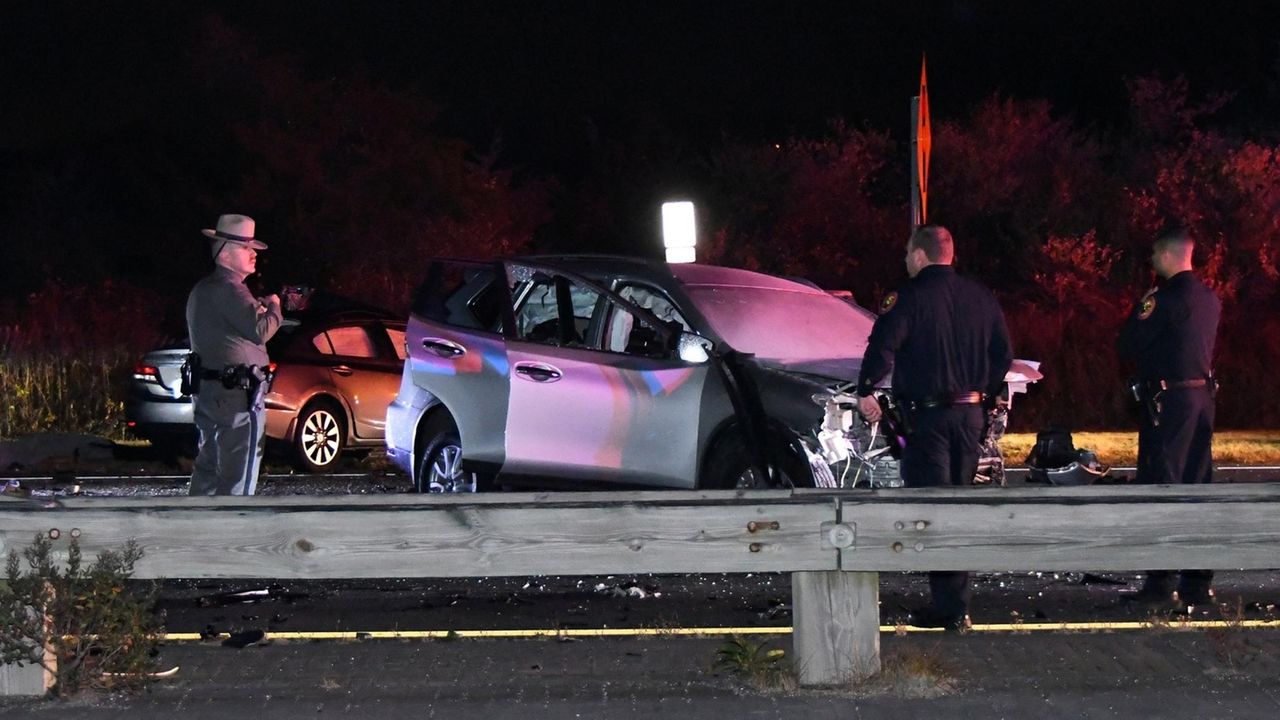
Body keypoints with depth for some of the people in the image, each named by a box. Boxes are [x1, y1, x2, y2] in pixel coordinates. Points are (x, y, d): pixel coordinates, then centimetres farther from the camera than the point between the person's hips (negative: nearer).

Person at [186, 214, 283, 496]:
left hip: (207, 390, 10)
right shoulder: (228, 289, -15)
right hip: (237, 392, -10)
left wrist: (259, 307, 10)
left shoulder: (202, 290, 19)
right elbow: (260, 330, -25)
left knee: (208, 466, 15)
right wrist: (273, 307, -6)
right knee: (238, 473, -8)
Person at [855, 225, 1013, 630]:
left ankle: (950, 606, -11)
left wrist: (866, 391, -7)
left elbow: (882, 346, -19)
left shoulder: (910, 297, -10)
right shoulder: (981, 298, 10)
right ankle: (956, 602, 16)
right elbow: (1003, 354, 15)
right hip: (970, 413, 6)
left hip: (927, 414, -6)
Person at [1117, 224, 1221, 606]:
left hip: (1168, 399, -8)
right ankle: (1198, 581, 12)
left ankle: (1161, 581, -7)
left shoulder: (1164, 298, -14)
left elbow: (1128, 345, -12)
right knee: (1197, 485, 10)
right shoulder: (1209, 298, 11)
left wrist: (1140, 310, 3)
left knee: (1161, 485, -5)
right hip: (1203, 396, 8)